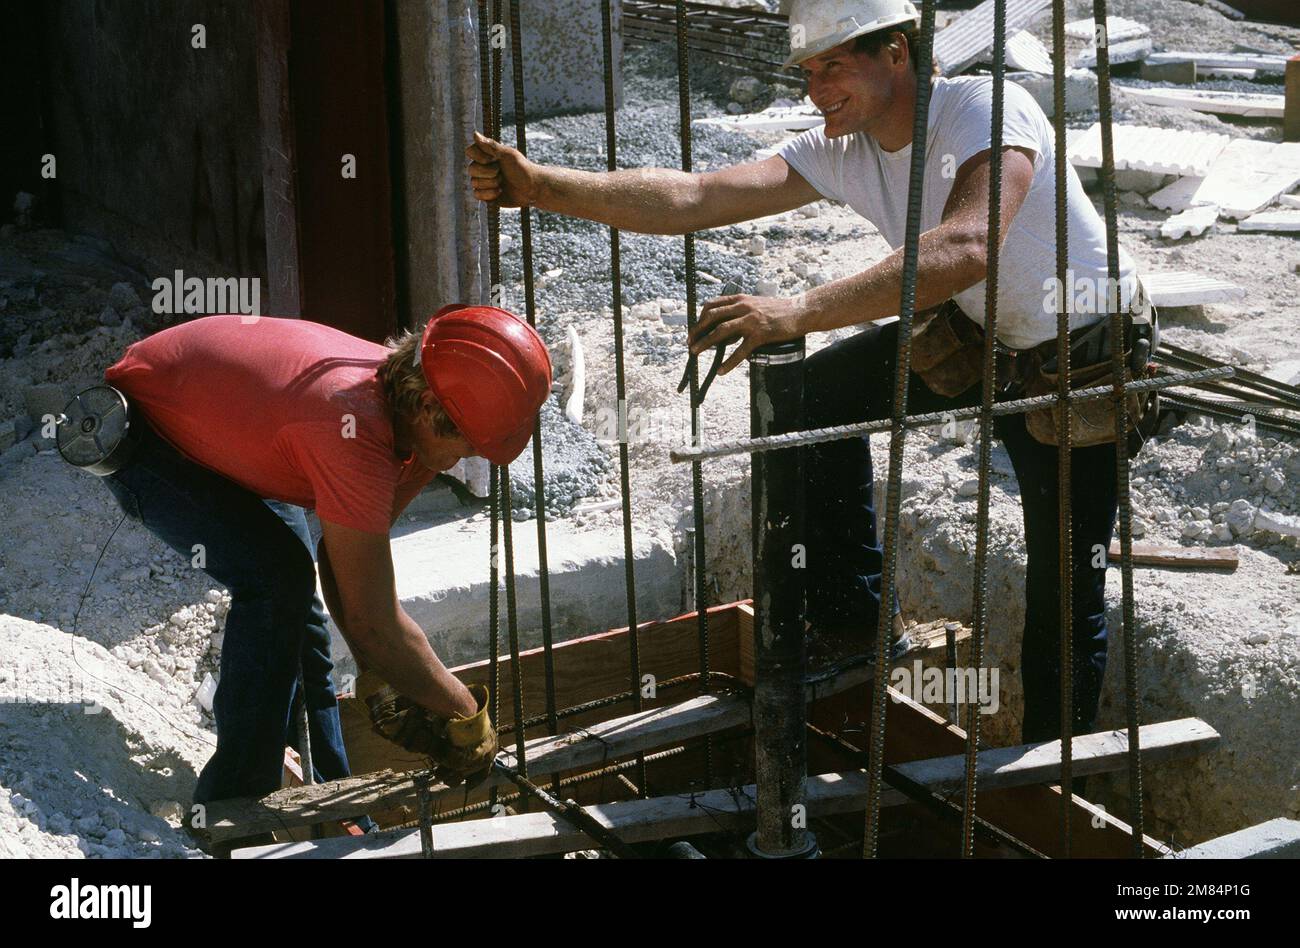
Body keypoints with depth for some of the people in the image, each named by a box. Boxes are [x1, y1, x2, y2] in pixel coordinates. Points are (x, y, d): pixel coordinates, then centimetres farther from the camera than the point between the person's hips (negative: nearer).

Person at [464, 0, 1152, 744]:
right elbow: (696, 198, -18)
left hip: (1080, 364, -6)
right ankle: (855, 625, 10)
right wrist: (543, 188, -30)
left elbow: (967, 248, -49)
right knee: (819, 395, -4)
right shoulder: (841, 152, -9)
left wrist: (800, 313, -55)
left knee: (1066, 599, -4)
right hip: (976, 340, 7)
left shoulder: (988, 111, -30)